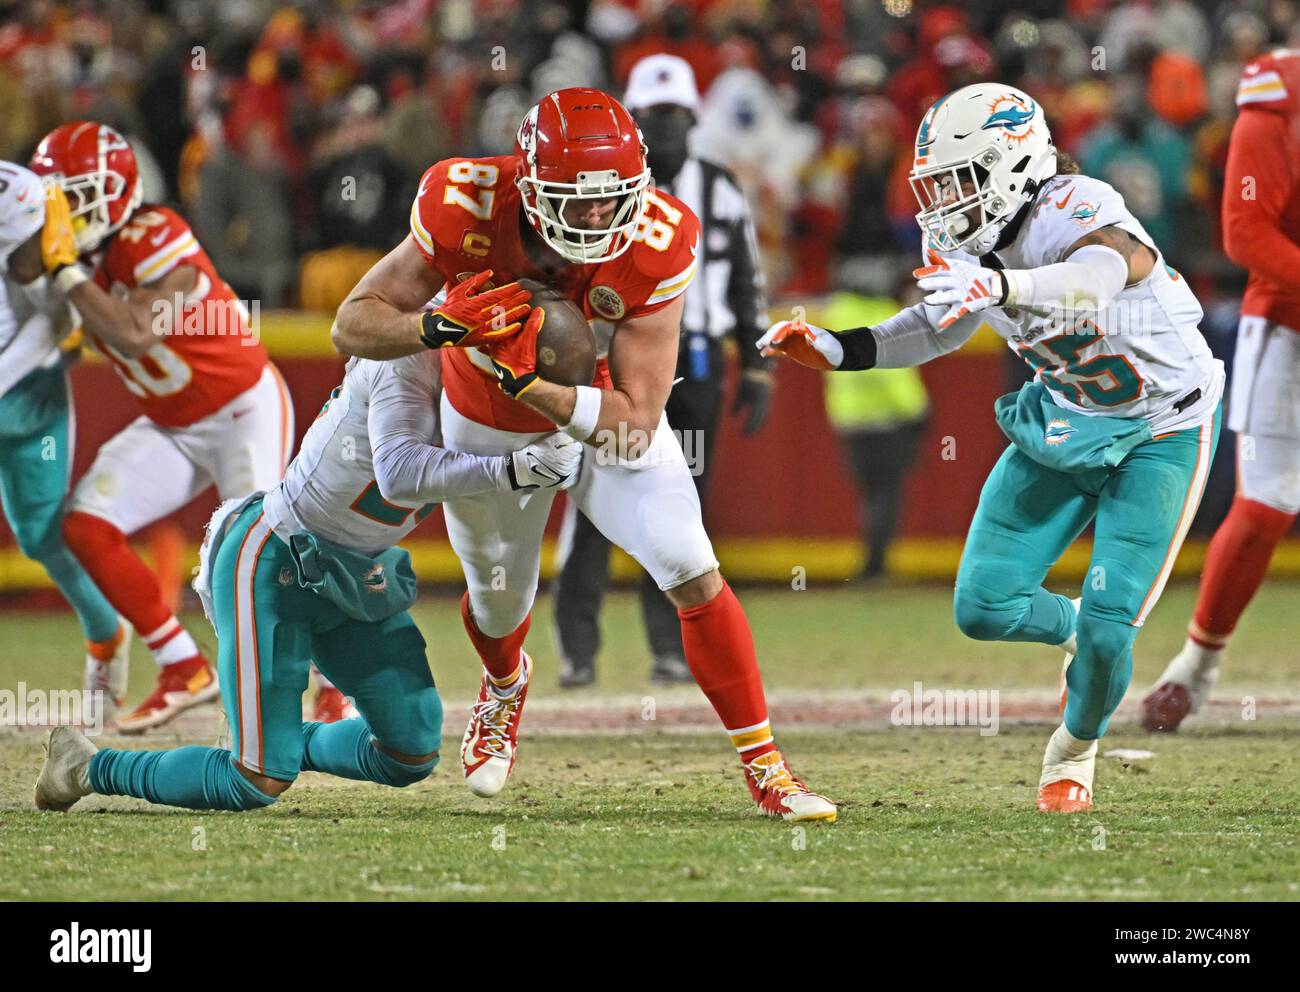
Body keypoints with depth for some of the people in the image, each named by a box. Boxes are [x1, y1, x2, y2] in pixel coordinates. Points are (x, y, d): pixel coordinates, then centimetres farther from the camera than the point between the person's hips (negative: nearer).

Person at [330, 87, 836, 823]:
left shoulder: (656, 244, -34)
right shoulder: (468, 208, -33)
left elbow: (636, 423, -32)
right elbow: (353, 324, -26)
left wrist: (527, 381, -45)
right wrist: (437, 327, -46)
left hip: (603, 416, -1)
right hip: (489, 429, 1)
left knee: (693, 574, -17)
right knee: (499, 598, 21)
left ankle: (764, 766, -3)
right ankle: (506, 684, 59)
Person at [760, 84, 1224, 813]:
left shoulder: (1077, 211, -31)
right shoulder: (969, 243, -9)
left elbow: (1096, 278, -55)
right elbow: (939, 329, 11)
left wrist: (1000, 285, -73)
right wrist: (837, 351, -2)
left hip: (1160, 432, -7)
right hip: (1065, 422, 7)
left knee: (1106, 629, -12)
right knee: (985, 607, -1)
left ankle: (1075, 753, 19)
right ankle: (1077, 632, 32)